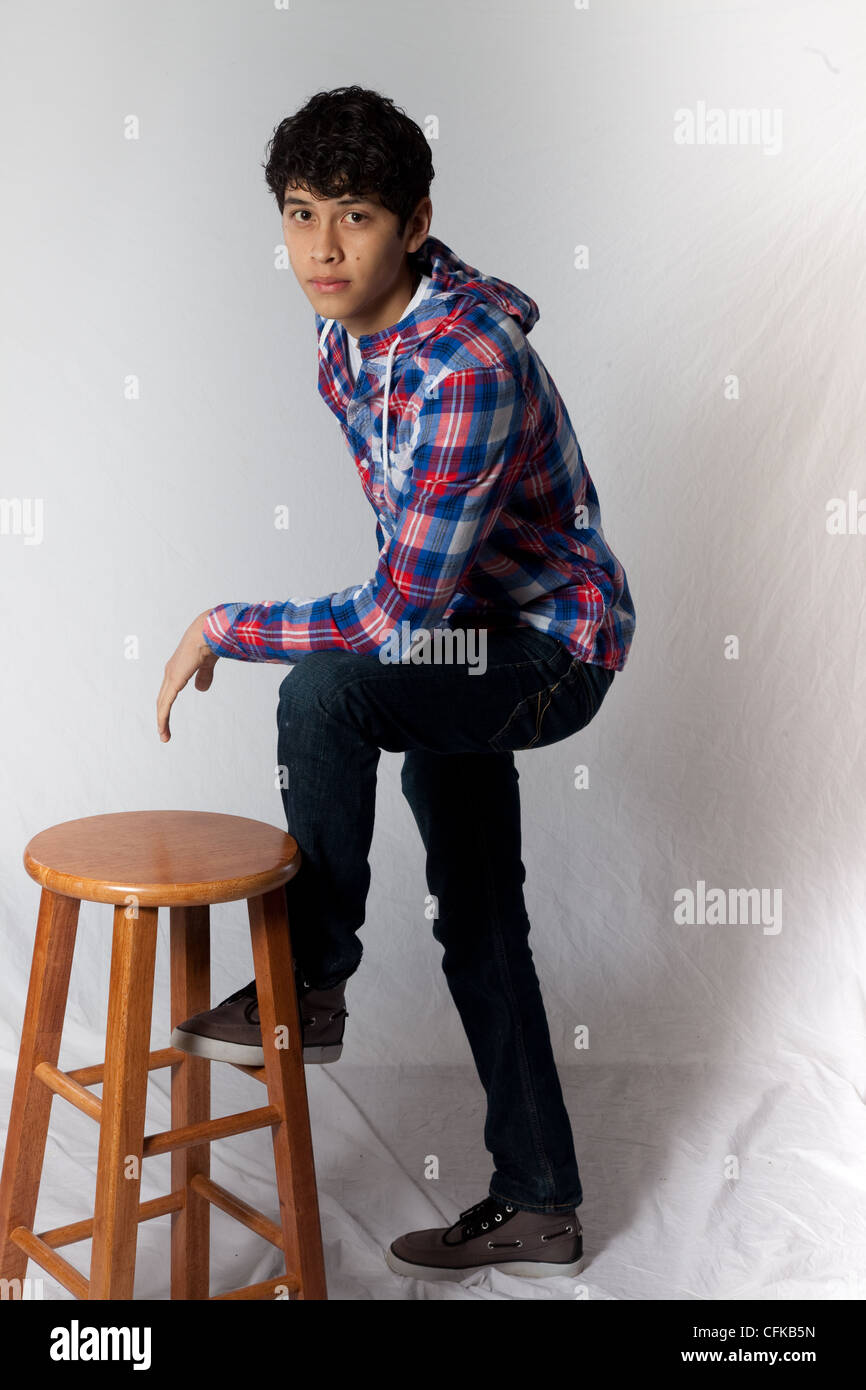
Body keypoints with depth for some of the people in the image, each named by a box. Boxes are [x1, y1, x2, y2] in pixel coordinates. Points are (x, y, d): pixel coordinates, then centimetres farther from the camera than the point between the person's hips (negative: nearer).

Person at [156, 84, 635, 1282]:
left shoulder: (470, 368, -31)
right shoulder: (345, 339, -2)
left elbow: (396, 615, -34)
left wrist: (226, 630, -24)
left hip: (554, 649, -9)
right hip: (464, 641, 9)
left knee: (323, 687, -32)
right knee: (476, 919, 12)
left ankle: (311, 987, -9)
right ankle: (538, 1207, 26)